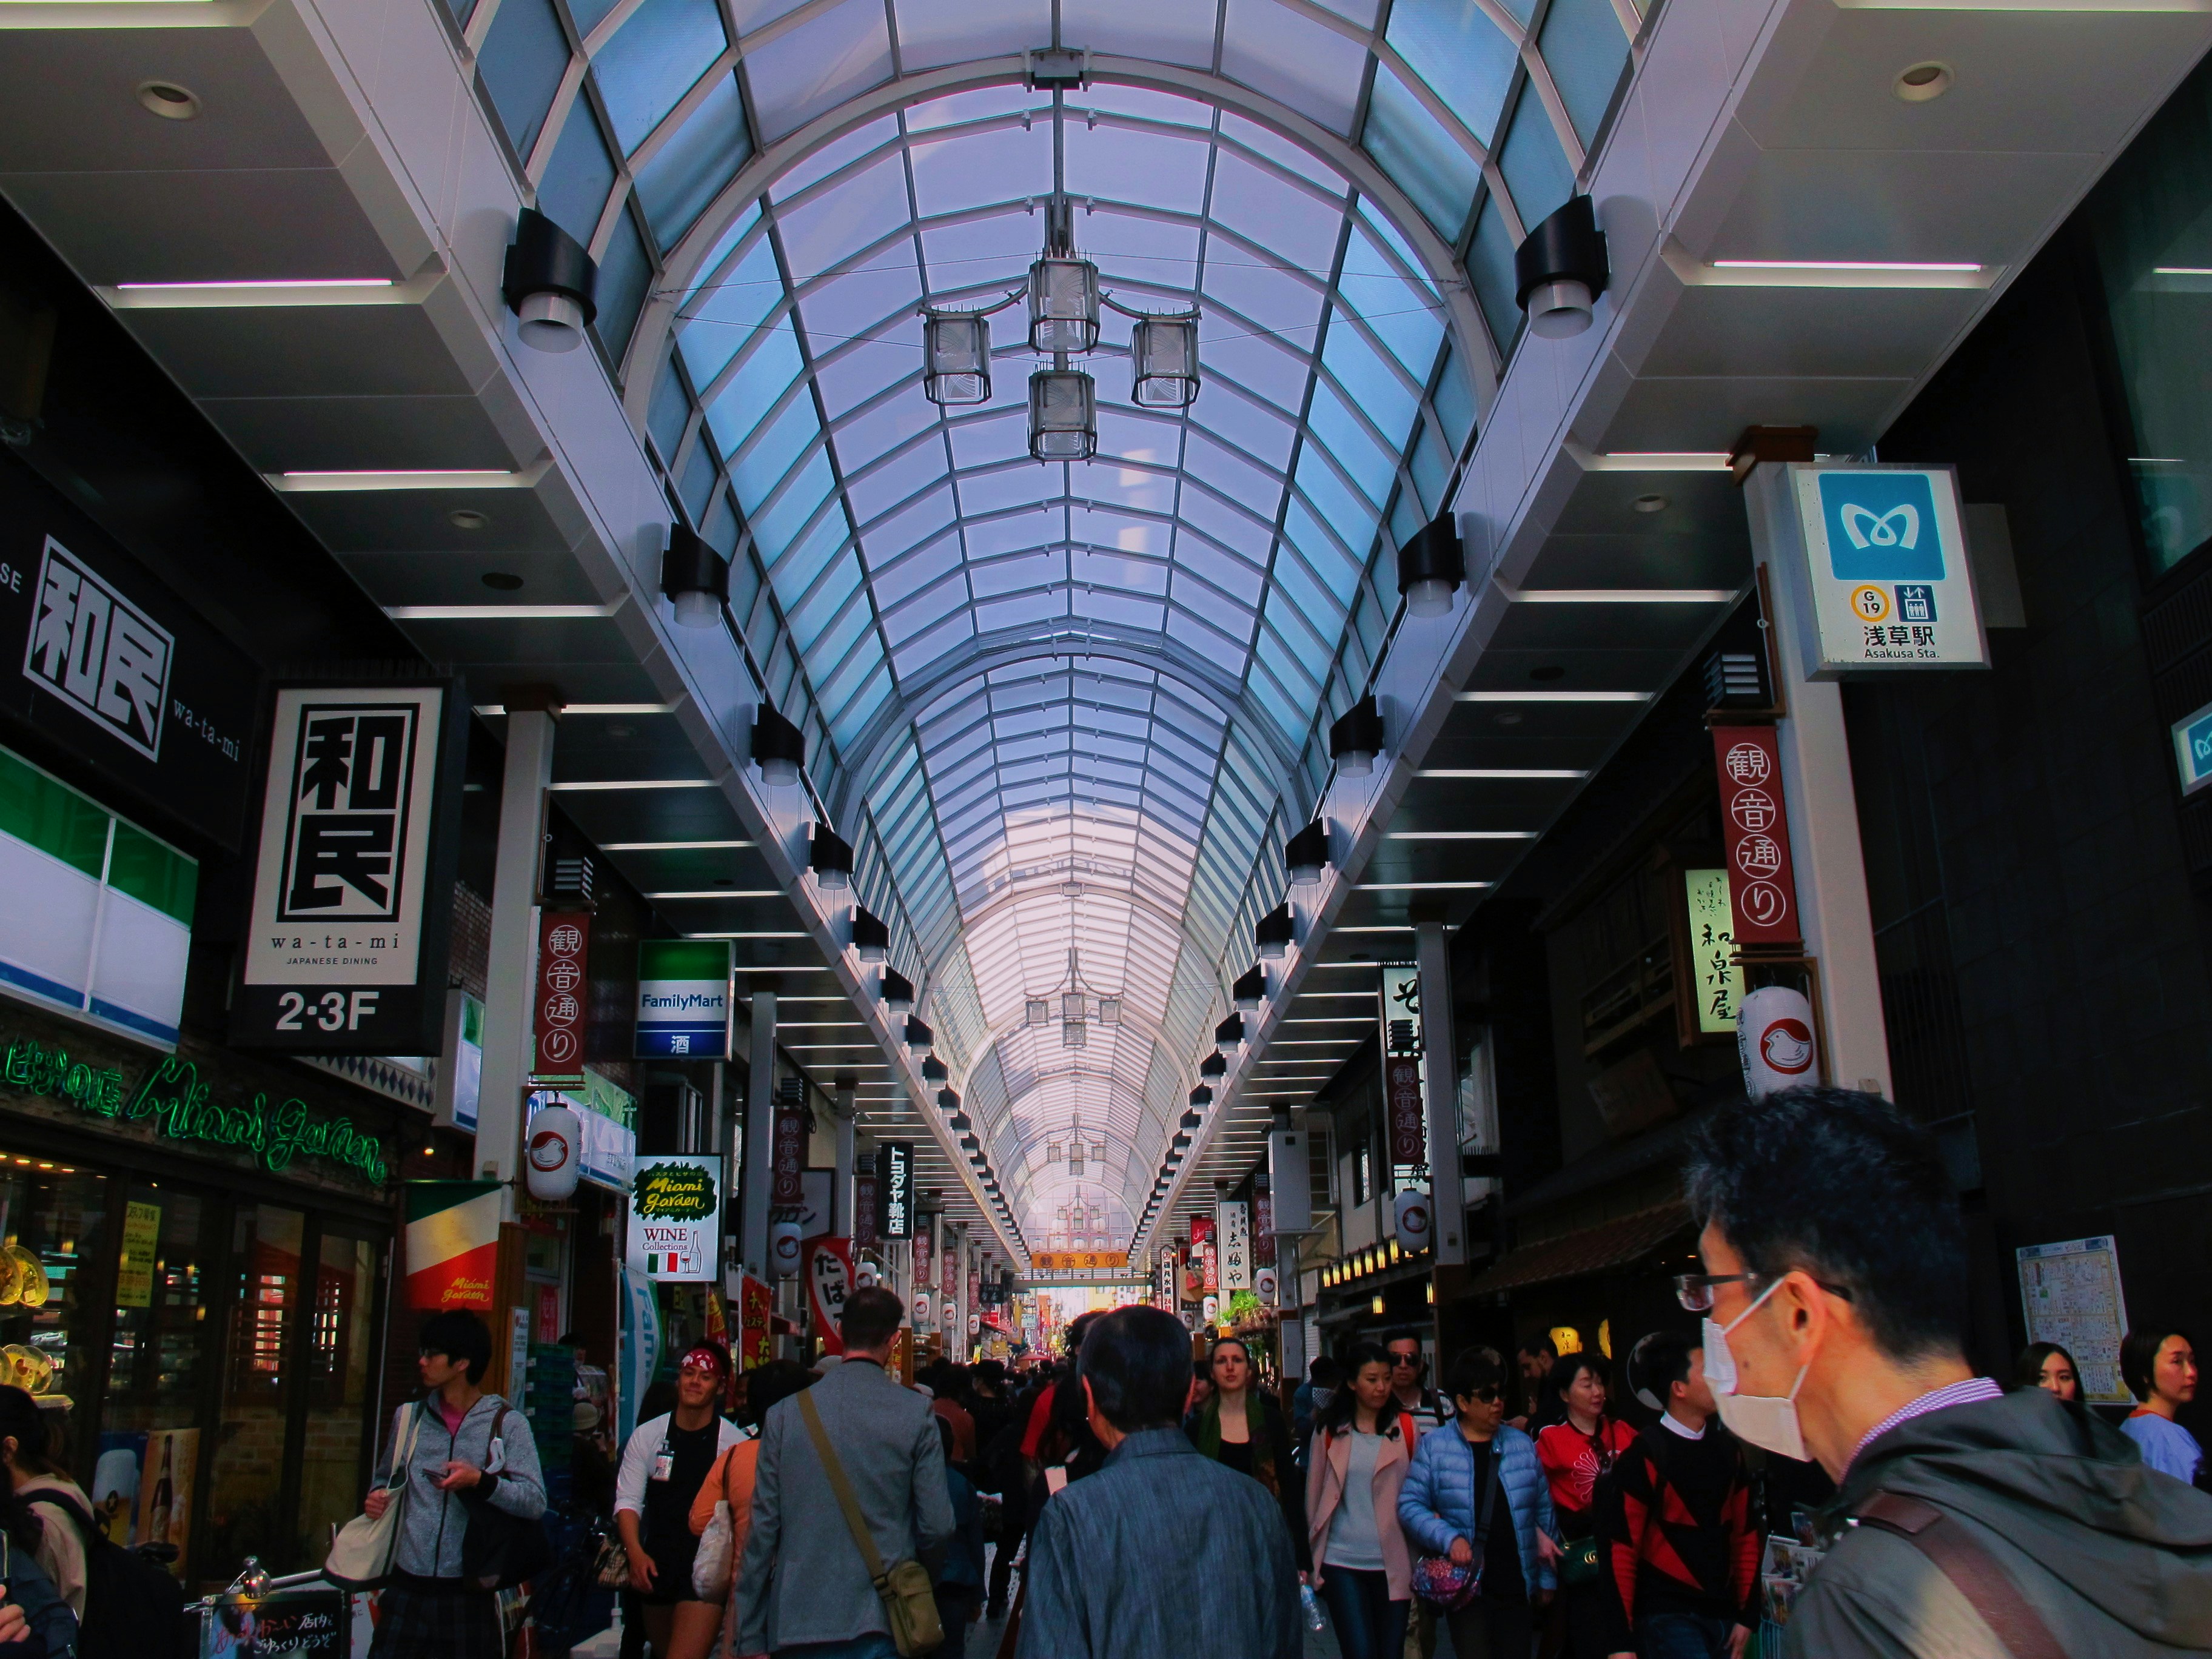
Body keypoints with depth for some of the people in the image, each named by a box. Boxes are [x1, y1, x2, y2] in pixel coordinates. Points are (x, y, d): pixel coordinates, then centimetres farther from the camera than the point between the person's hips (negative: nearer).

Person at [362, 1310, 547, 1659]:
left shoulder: (508, 1424, -2)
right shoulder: (408, 1417, 10)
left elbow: (535, 1502, -10)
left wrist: (481, 1482, -23)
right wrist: (376, 1497, 3)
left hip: (471, 1591, -3)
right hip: (407, 1587, 3)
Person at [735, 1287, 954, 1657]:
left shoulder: (785, 1413, -2)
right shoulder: (916, 1413, -6)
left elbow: (762, 1529, -1)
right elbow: (937, 1526, -7)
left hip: (798, 1625, 2)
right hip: (881, 1626, -1)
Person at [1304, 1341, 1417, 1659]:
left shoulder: (1406, 1428, 1)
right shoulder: (1330, 1430, 1)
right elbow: (1314, 1493, 8)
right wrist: (1312, 1558, 10)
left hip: (1393, 1563, 1)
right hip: (1341, 1562, -1)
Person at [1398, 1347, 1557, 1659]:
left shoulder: (1523, 1444, 8)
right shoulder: (1434, 1447, -2)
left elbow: (1543, 1510, 12)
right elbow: (1410, 1505, -4)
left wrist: (1547, 1576, 11)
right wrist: (1449, 1538, -18)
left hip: (1518, 1586, 3)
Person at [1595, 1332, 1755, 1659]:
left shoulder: (1728, 1449, 7)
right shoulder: (1646, 1456, -11)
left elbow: (1745, 1532, 14)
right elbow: (1619, 1548, -12)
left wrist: (1747, 1613, 9)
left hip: (1723, 1613, 6)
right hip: (1668, 1616, -6)